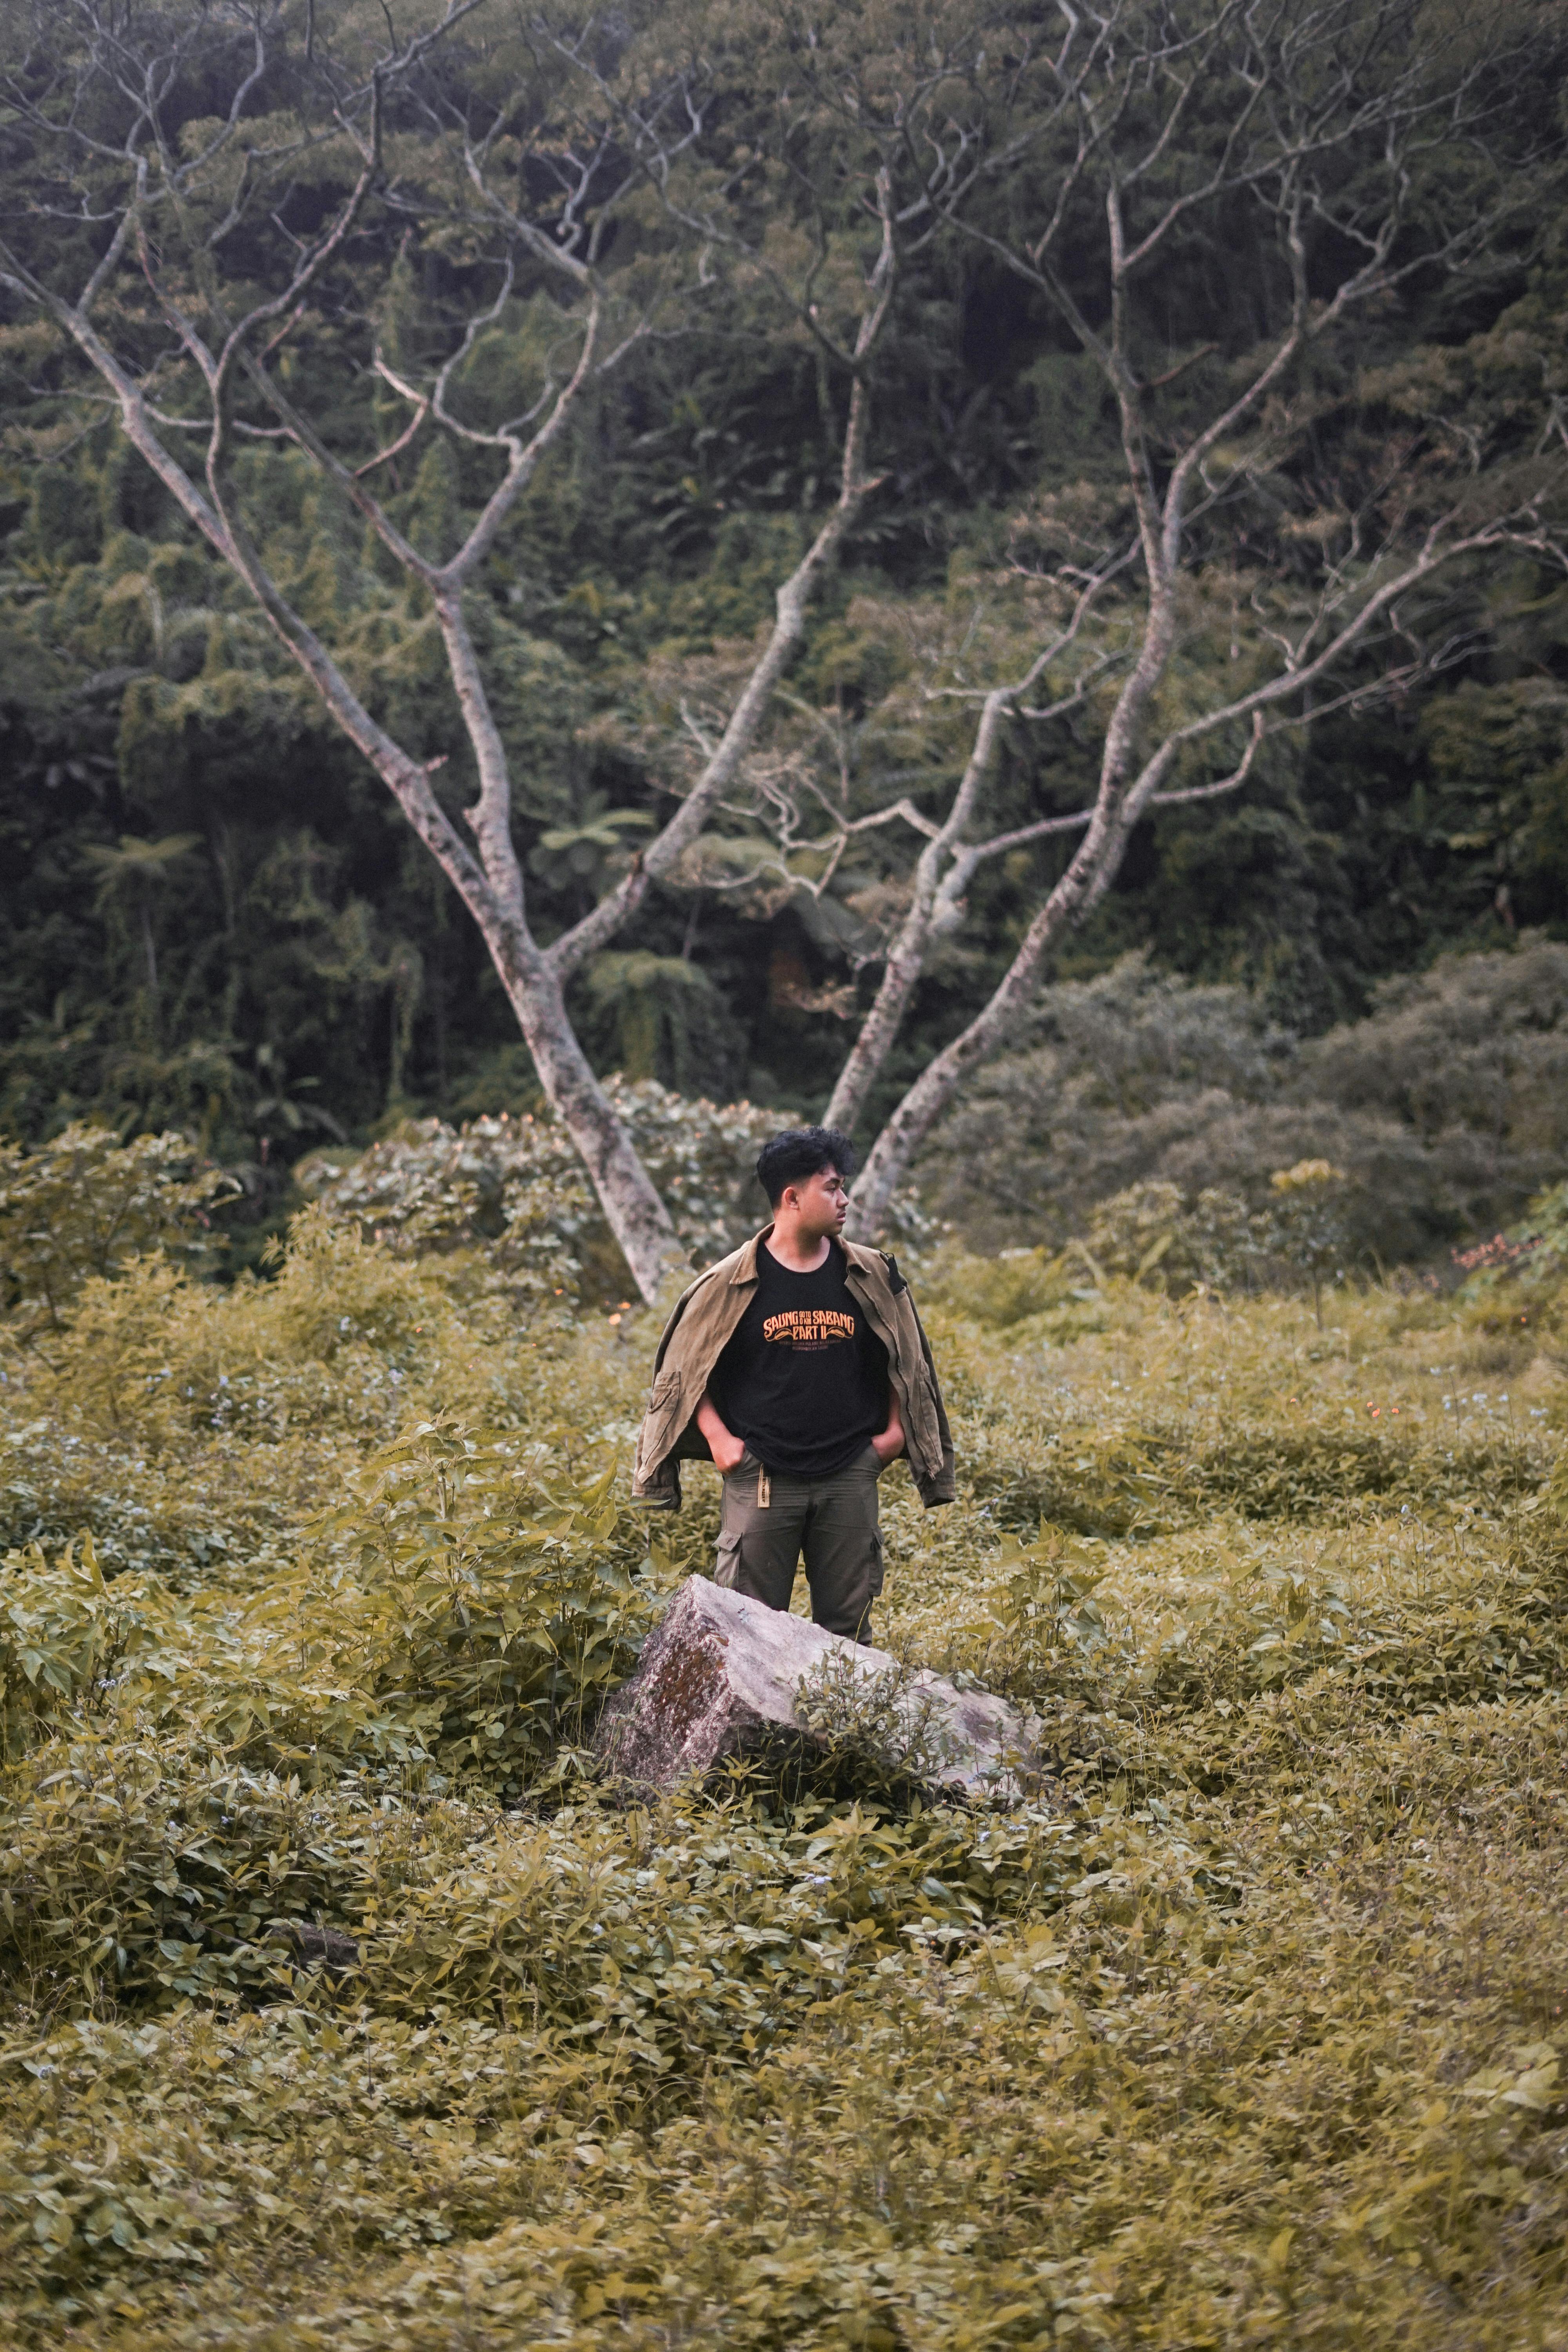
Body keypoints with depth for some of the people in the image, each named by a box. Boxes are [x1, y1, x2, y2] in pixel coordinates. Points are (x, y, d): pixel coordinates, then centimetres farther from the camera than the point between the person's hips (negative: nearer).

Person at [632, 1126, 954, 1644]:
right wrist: (718, 1438, -5)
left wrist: (894, 1431, 6)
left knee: (847, 1623, 8)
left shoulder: (872, 1278, 3)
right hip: (762, 1478, -2)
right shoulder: (732, 1283, -4)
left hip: (849, 1477, 3)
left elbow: (906, 1358, 15)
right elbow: (685, 1365, 3)